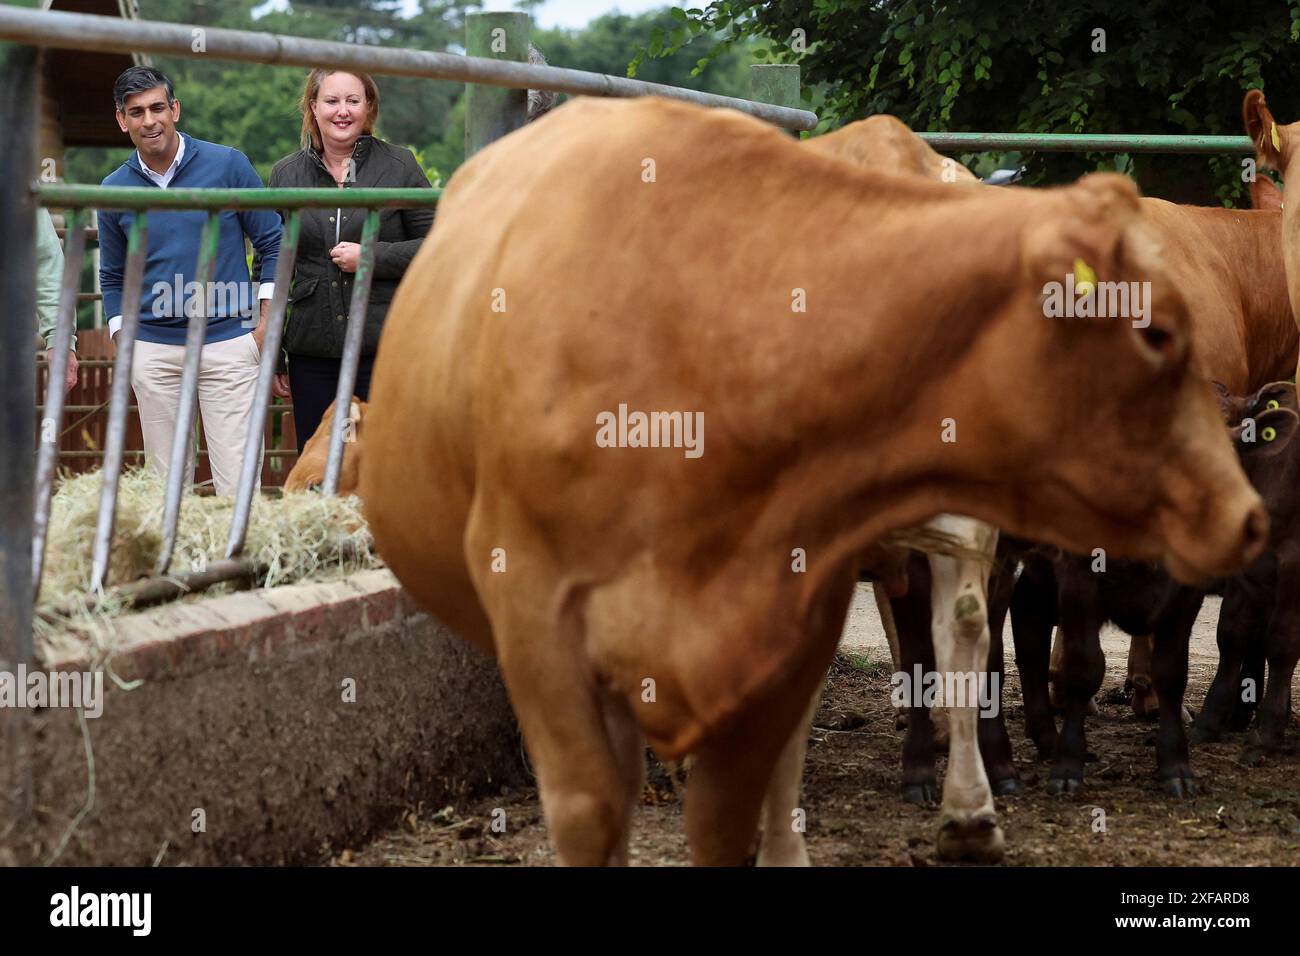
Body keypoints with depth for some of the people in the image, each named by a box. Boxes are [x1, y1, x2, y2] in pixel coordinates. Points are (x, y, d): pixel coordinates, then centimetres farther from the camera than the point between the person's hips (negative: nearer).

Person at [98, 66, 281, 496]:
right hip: (153, 350, 3)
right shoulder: (115, 189, 7)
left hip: (228, 343, -3)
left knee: (236, 477, -8)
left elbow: (271, 242, 5)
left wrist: (268, 321, -1)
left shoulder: (228, 165, -1)